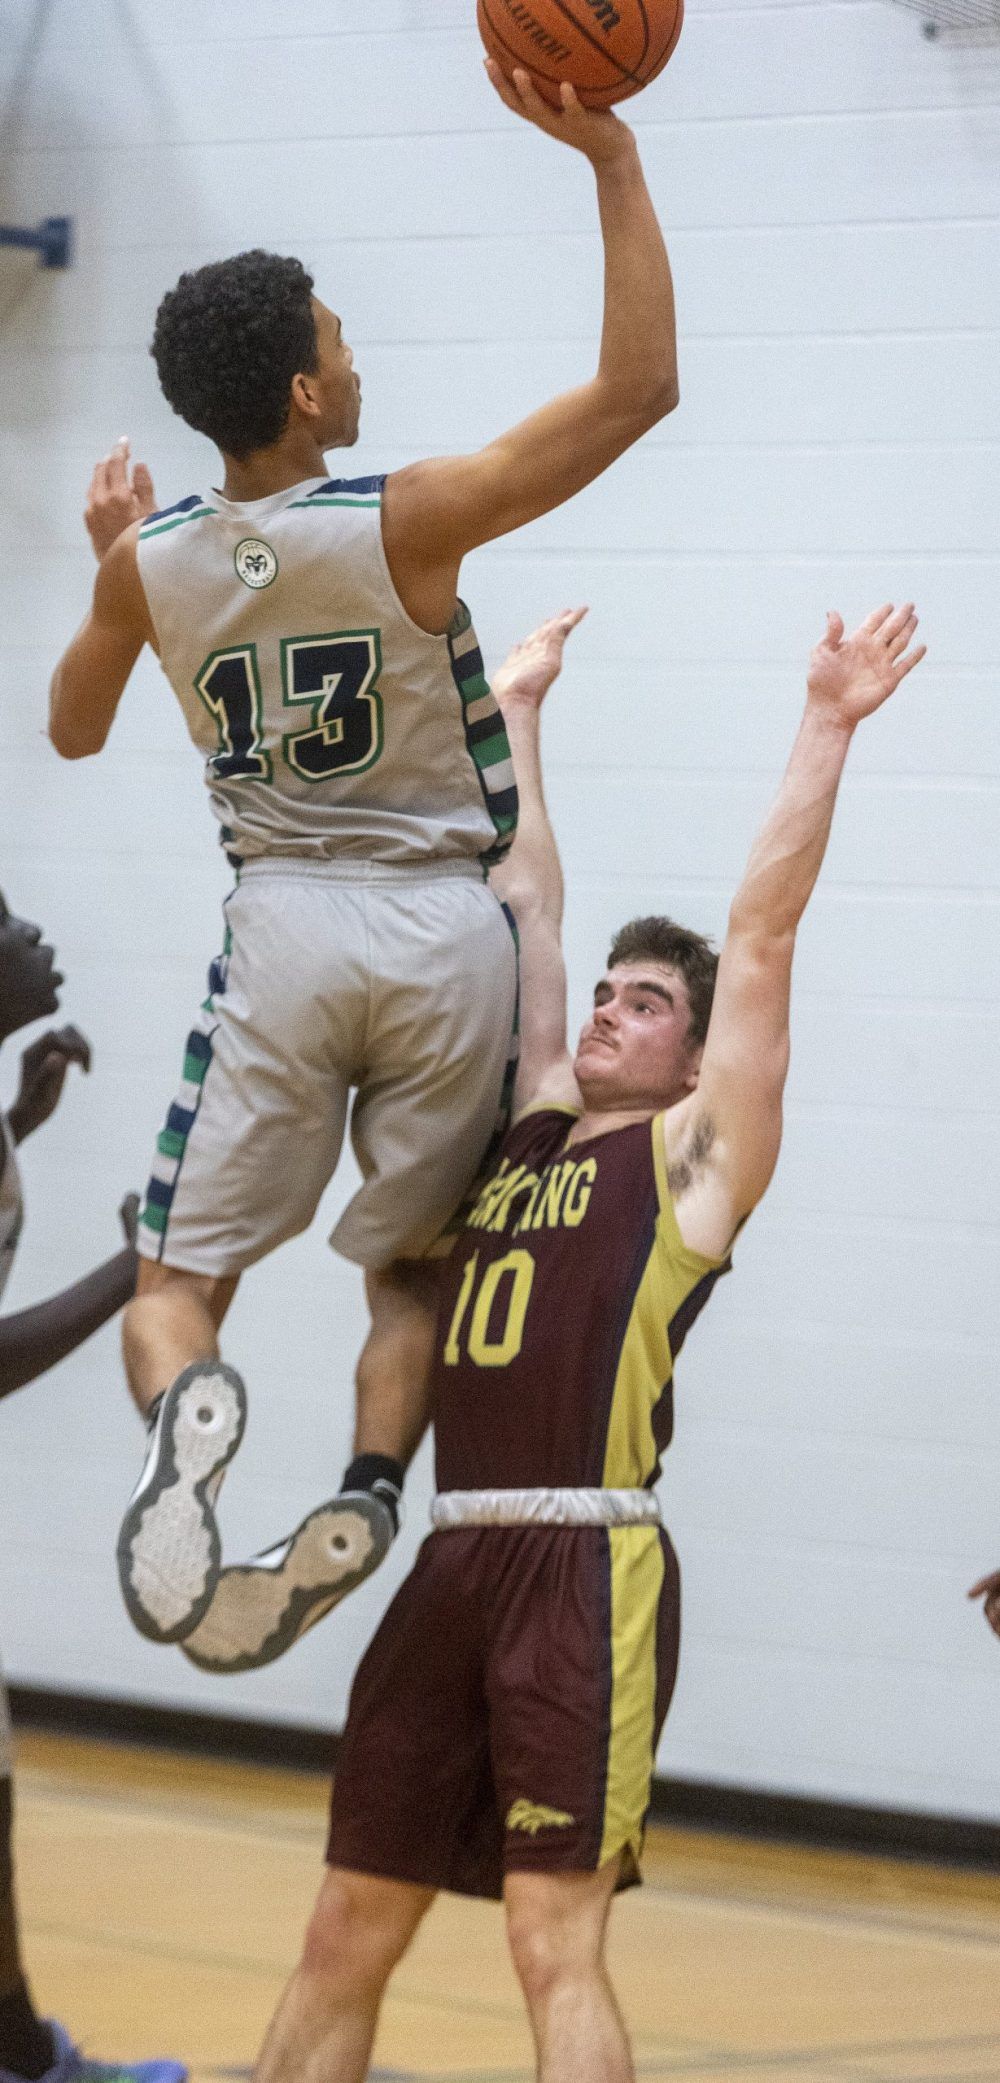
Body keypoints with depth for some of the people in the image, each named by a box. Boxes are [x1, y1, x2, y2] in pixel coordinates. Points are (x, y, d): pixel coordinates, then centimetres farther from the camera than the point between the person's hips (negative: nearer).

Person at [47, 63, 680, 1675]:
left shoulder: (151, 566, -4)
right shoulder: (403, 526, -15)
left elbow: (73, 728, 16)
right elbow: (638, 388, -16)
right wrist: (611, 163, -16)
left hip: (282, 926, 1)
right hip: (440, 931, -1)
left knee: (178, 1277, 6)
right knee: (410, 1268, 15)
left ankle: (185, 1410, -30)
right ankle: (363, 1504, -12)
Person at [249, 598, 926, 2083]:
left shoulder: (696, 1153, 4)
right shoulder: (534, 1119, 19)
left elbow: (763, 932, -3)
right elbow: (525, 901, 26)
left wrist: (828, 727, -6)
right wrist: (518, 711, 33)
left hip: (588, 1573, -6)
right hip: (456, 1560, 6)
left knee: (554, 1940, -12)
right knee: (347, 1935, 8)